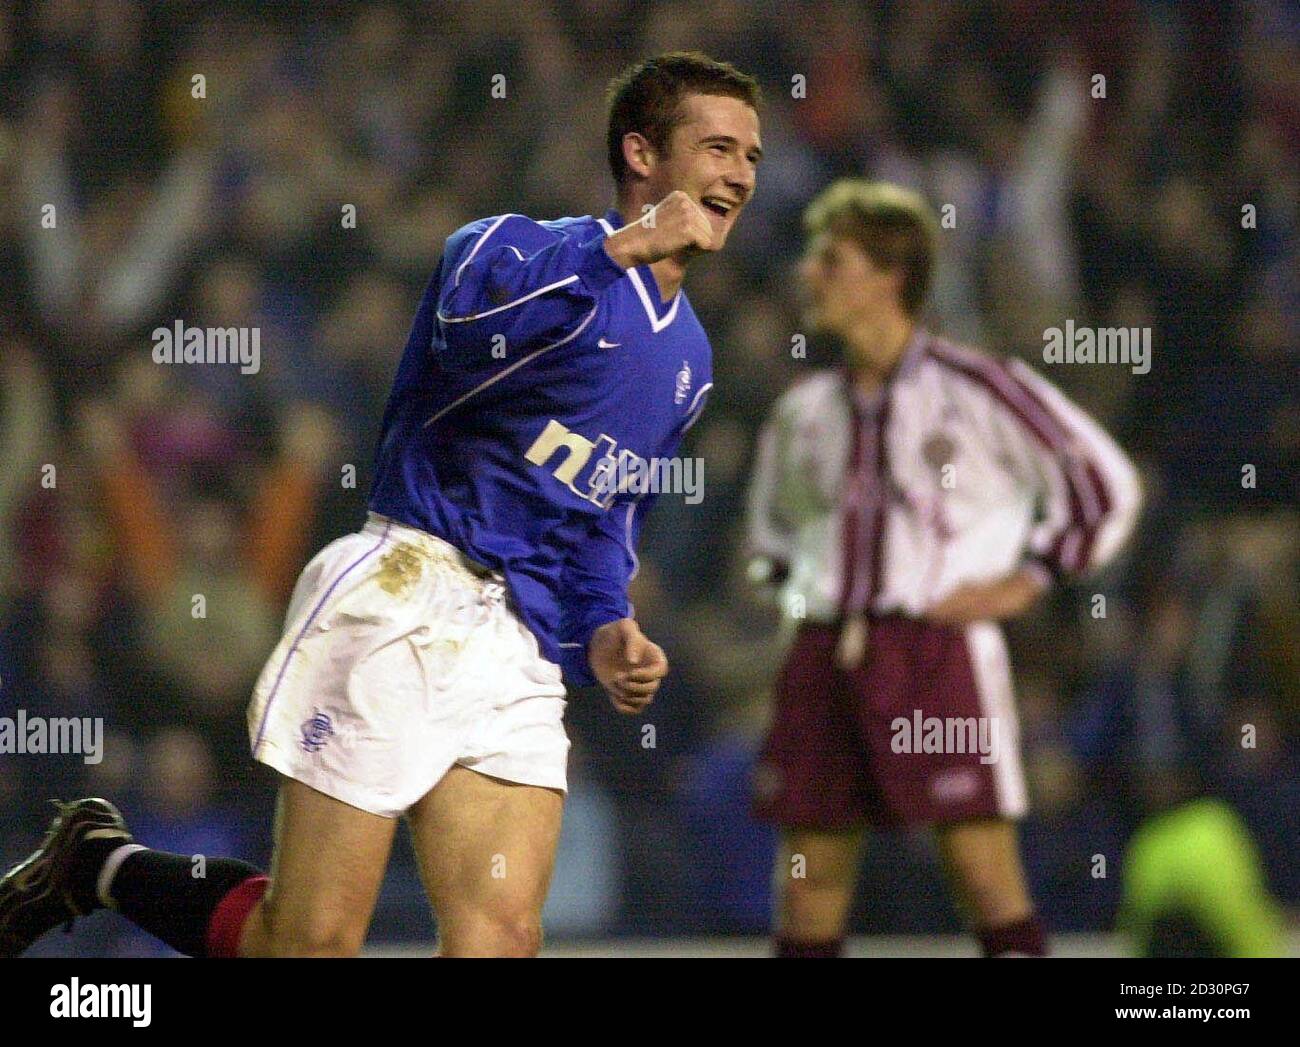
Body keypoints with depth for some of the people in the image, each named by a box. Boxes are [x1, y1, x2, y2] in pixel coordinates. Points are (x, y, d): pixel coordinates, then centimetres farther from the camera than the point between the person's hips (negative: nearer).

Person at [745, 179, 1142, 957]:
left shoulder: (976, 390, -1)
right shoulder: (803, 413, 15)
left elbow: (1106, 483, 1)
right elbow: (773, 521, 33)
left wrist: (1026, 581, -4)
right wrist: (789, 585, 14)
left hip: (939, 651, -5)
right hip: (826, 655, 5)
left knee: (984, 866, -10)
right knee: (809, 872, 4)